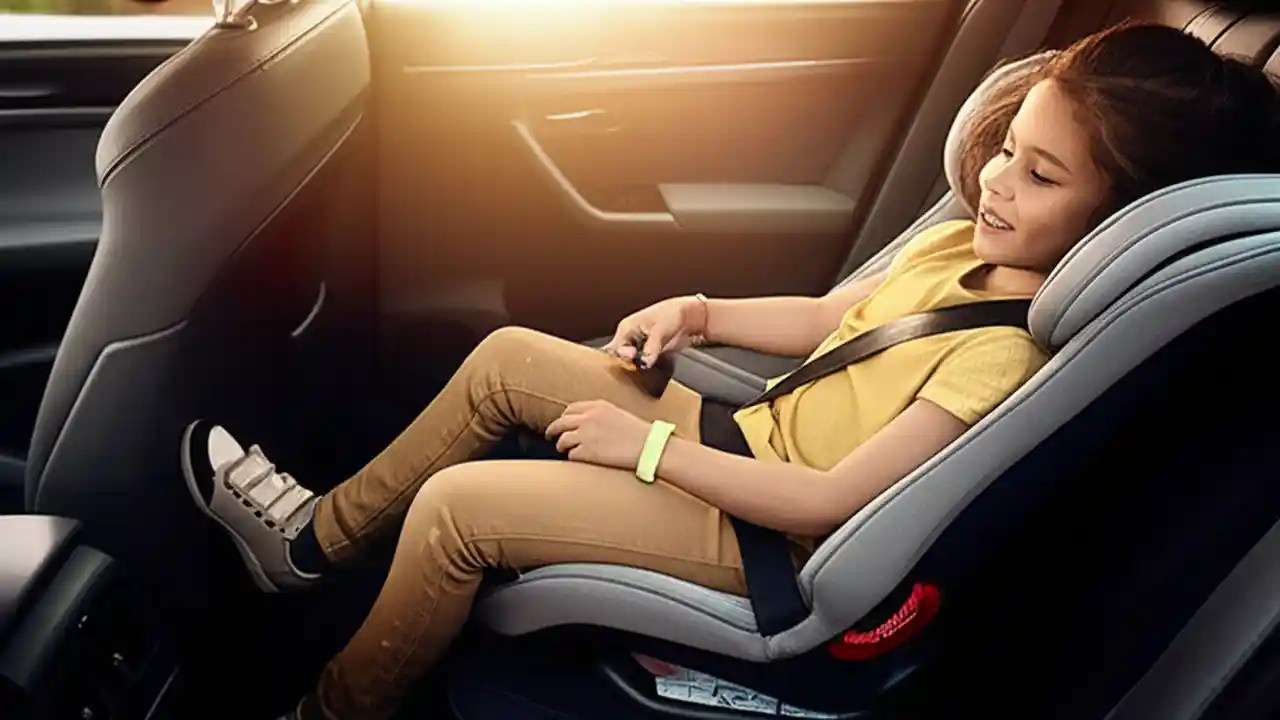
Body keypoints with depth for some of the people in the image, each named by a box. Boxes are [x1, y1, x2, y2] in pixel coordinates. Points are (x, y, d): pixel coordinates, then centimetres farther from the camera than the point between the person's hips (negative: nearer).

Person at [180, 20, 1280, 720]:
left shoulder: (1017, 350, -26)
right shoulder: (968, 245, -1)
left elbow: (829, 501, -26)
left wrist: (649, 446, -20)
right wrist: (698, 314, 1)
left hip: (765, 539, -8)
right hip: (747, 429, 9)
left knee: (452, 506, -14)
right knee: (507, 355, 8)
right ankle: (319, 536, 21)